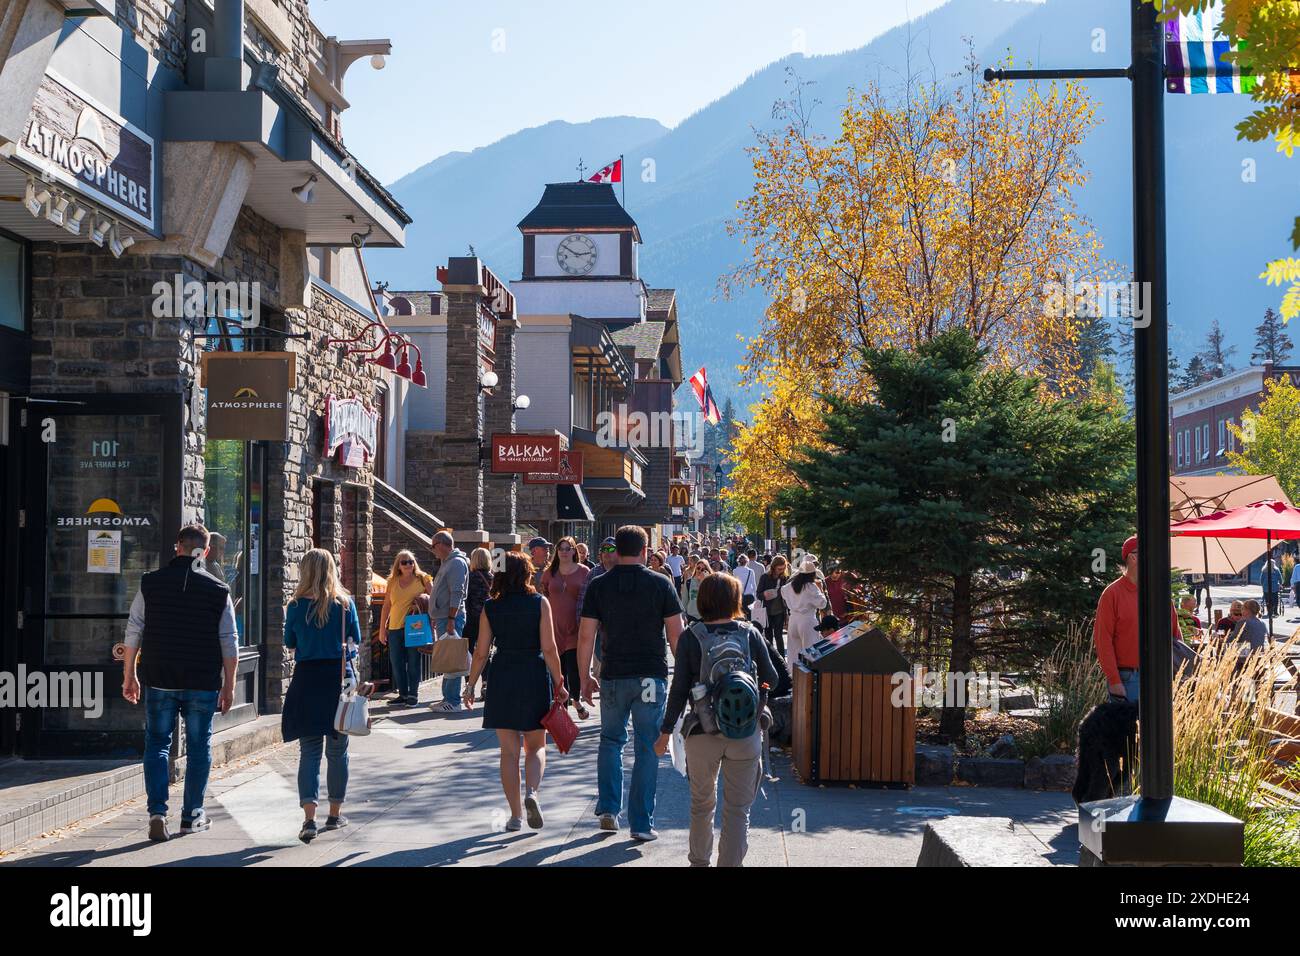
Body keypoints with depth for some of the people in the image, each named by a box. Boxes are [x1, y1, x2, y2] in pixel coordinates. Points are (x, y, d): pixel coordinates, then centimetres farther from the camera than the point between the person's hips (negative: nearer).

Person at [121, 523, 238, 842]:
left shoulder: (151, 583, 0)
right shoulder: (217, 589, -2)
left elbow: (133, 633, 1)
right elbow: (229, 643, -1)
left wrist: (129, 675, 9)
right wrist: (229, 686, 5)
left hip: (159, 681, 1)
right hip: (203, 684, 0)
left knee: (157, 744, 9)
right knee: (198, 746, 11)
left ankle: (157, 813, -4)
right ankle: (192, 815, 17)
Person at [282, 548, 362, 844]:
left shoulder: (296, 606, -4)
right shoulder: (345, 603, -3)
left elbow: (290, 644, 6)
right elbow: (356, 642, 6)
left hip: (307, 678, -1)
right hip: (340, 678, 1)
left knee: (309, 750, 1)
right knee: (337, 749, 13)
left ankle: (309, 817, -12)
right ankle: (335, 814, 22)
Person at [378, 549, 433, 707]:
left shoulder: (423, 579, 2)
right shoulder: (392, 582, 10)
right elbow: (386, 606, 13)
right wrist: (382, 628, 10)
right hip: (395, 628, 4)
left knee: (413, 662, 0)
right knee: (397, 663, 5)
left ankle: (413, 694, 8)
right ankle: (402, 693, 16)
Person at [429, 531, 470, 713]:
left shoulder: (457, 563, -12)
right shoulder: (446, 563, 19)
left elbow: (457, 594, -19)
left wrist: (451, 620, -23)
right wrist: (435, 618, 24)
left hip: (451, 618, -10)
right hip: (442, 618, 10)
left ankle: (453, 701, -8)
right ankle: (447, 698, 18)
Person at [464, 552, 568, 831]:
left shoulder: (490, 608, 1)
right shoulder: (539, 603, -4)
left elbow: (481, 653, 0)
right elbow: (549, 648, -7)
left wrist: (471, 685, 10)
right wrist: (558, 683, 1)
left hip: (502, 678, 1)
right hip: (534, 676, -1)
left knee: (509, 750, 7)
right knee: (536, 746, 13)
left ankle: (515, 815, 8)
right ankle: (532, 793, -13)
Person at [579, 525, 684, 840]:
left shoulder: (598, 586, 0)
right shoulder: (661, 584, -3)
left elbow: (586, 637, 0)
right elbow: (676, 634, -3)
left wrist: (585, 678, 9)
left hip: (613, 676, 1)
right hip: (651, 676, -1)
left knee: (611, 740, 19)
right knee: (647, 748, 4)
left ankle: (608, 808, 10)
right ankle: (641, 823, 5)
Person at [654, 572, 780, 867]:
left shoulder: (690, 638, -5)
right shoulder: (750, 633, -2)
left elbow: (679, 690, -5)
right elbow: (771, 679, 7)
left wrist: (666, 732, 3)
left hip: (702, 734, 1)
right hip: (746, 733, 0)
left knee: (702, 803, 19)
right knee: (738, 809, 6)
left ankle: (699, 861, 34)